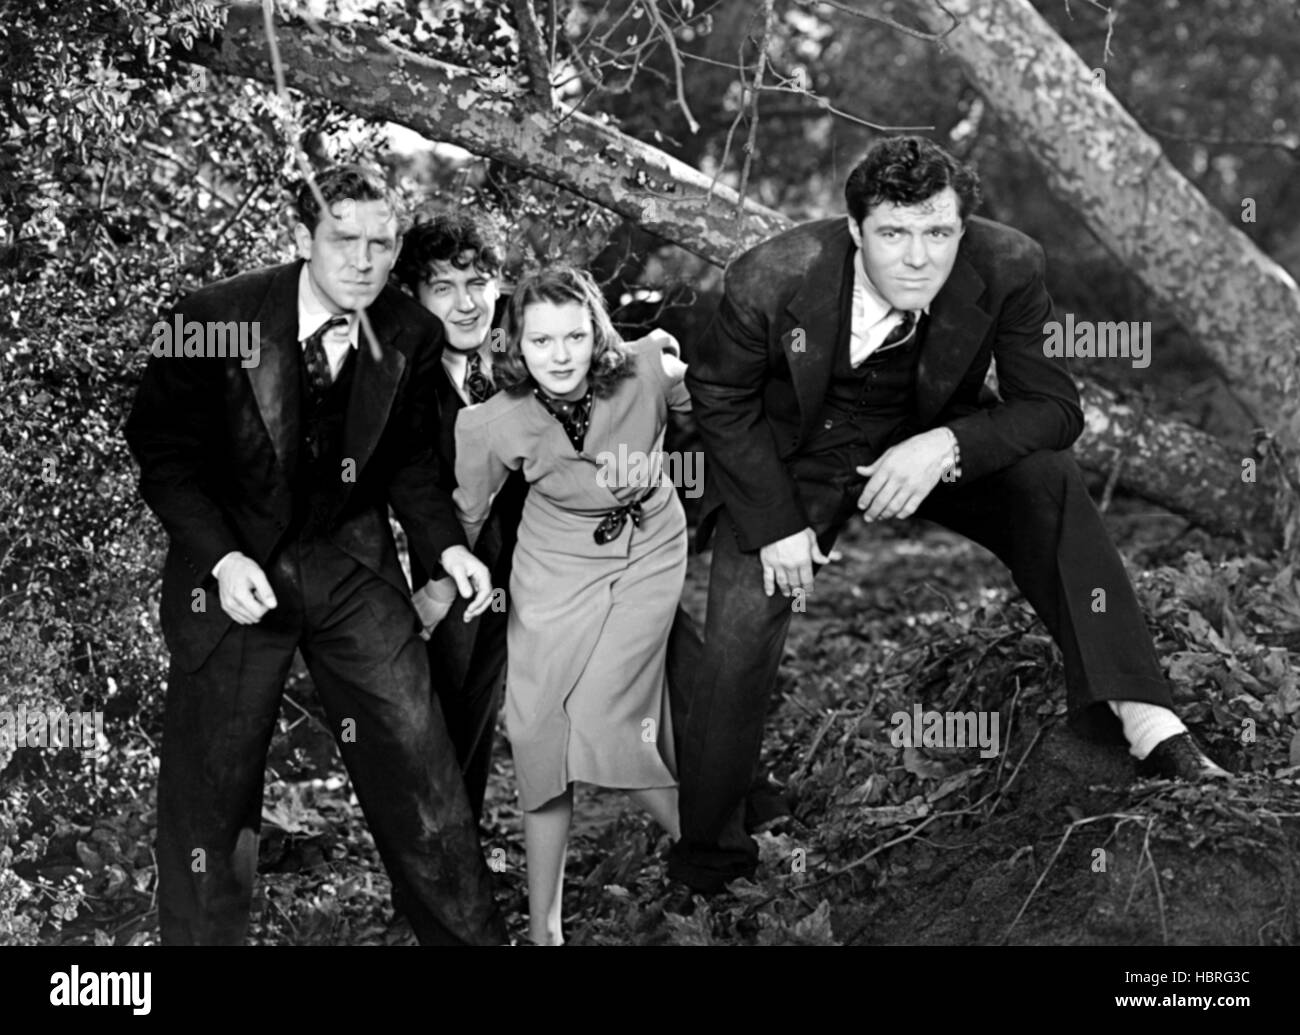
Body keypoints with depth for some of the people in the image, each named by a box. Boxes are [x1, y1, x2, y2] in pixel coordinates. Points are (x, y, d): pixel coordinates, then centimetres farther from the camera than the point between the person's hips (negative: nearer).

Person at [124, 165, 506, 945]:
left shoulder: (412, 335, -6)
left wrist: (445, 544, -7)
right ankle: (201, 932, 26)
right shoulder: (213, 320, -17)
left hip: (353, 562, 3)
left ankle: (470, 931, 20)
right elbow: (163, 450, -8)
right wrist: (222, 557, -21)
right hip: (234, 566, -2)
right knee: (210, 785, 5)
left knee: (418, 762, 4)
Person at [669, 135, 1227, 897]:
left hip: (930, 439, 2)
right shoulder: (772, 280, -27)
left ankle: (1144, 718, -22)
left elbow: (1054, 407, -16)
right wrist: (776, 520, -16)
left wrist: (948, 446, -34)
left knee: (1051, 483, -24)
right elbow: (720, 397, -9)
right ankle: (708, 862, 4)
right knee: (738, 643, -16)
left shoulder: (1009, 270, -25)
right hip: (796, 456, -2)